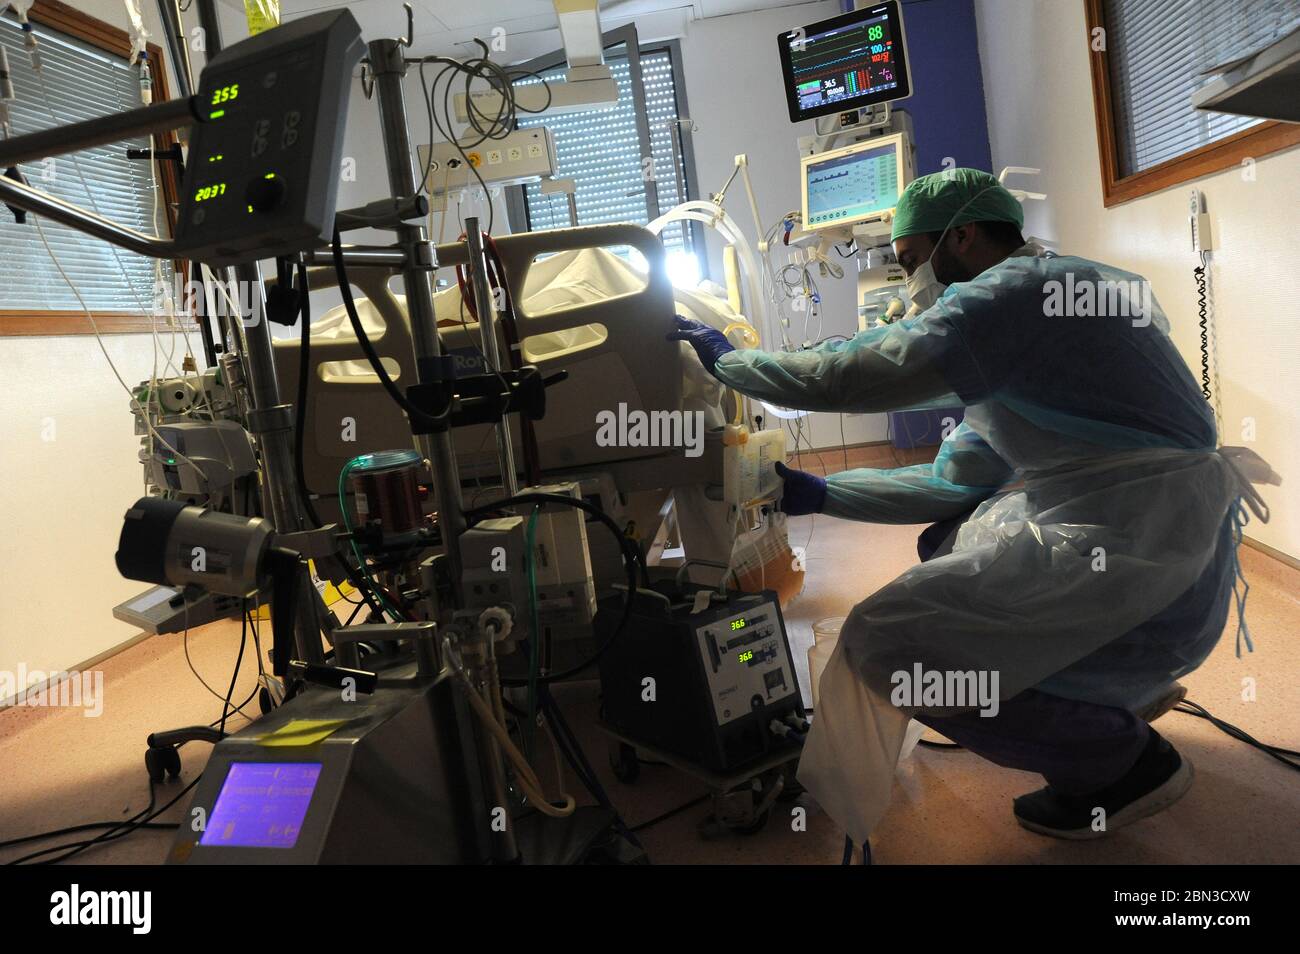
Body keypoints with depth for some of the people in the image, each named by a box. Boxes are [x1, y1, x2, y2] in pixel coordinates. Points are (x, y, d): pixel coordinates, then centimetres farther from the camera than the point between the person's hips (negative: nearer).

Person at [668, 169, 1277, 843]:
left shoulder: (1020, 285, -11)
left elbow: (846, 378, -19)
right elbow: (952, 482, 20)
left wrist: (724, 358, -3)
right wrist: (820, 495, 19)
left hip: (1140, 557, -10)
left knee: (883, 644, -11)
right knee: (943, 545, 27)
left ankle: (1122, 760, 1)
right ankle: (1126, 685, 21)